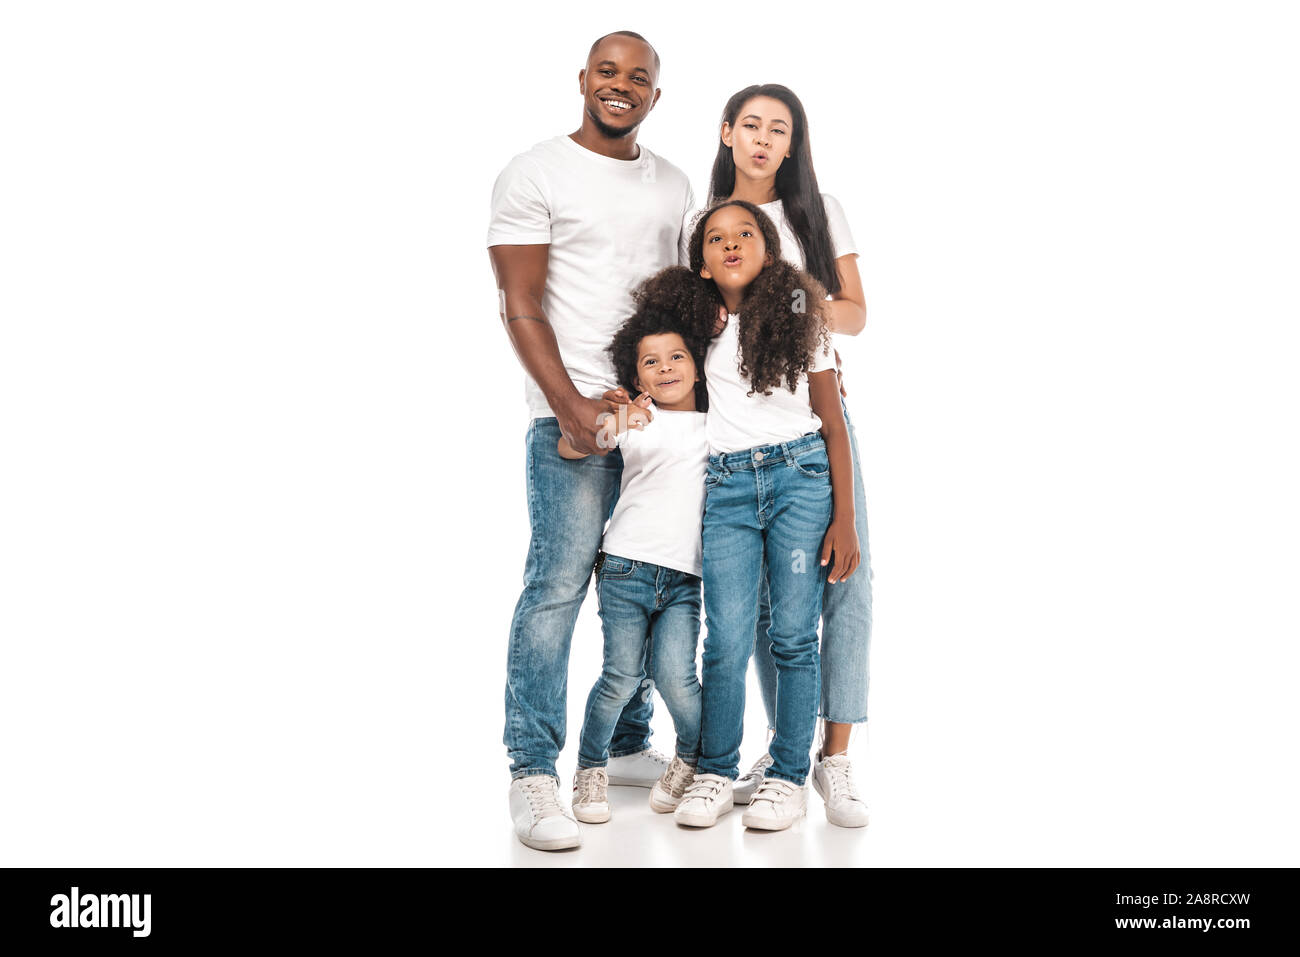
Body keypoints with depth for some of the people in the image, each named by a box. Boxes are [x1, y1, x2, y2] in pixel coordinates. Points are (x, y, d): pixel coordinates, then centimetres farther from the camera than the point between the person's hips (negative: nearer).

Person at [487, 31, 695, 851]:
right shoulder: (535, 175, 0)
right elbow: (521, 308, -6)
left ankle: (629, 747, 23)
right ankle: (534, 774, -2)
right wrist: (571, 406, -14)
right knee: (559, 585, -9)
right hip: (573, 414, -6)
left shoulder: (673, 184, 17)